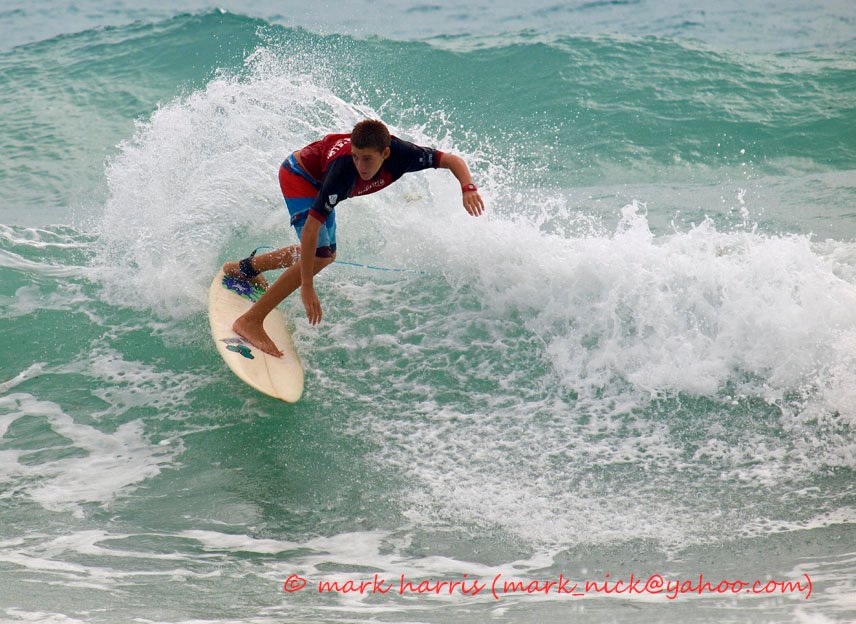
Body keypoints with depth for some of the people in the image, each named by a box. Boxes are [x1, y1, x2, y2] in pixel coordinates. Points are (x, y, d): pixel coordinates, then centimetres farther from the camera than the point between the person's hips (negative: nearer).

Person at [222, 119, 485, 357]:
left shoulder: (400, 153, -30)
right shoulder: (343, 170, -43)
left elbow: (452, 160, -17)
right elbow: (311, 228, -44)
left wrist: (468, 187, -38)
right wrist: (307, 287, -47)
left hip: (317, 180, 7)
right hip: (298, 176, -7)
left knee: (325, 254, 22)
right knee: (319, 255, -22)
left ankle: (245, 268, 38)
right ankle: (250, 321, -19)